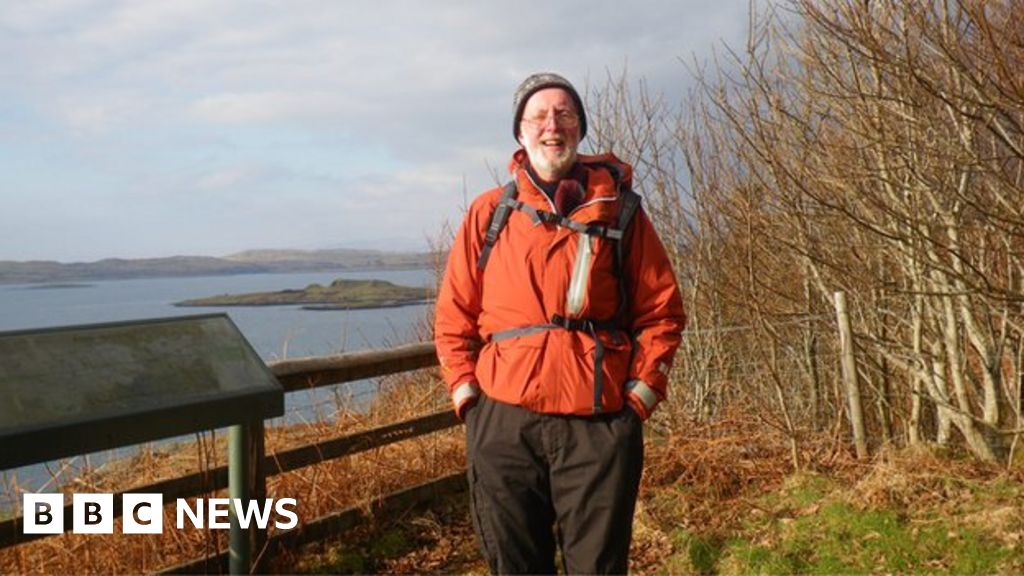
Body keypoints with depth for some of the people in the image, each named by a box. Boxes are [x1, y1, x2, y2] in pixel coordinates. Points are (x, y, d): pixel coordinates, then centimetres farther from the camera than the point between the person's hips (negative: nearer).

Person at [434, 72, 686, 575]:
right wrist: (466, 393, 2)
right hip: (503, 422, 1)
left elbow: (661, 312, 7)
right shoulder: (489, 213, 8)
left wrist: (642, 392, -1)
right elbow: (453, 316, 9)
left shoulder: (619, 212, 6)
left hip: (599, 424, -1)